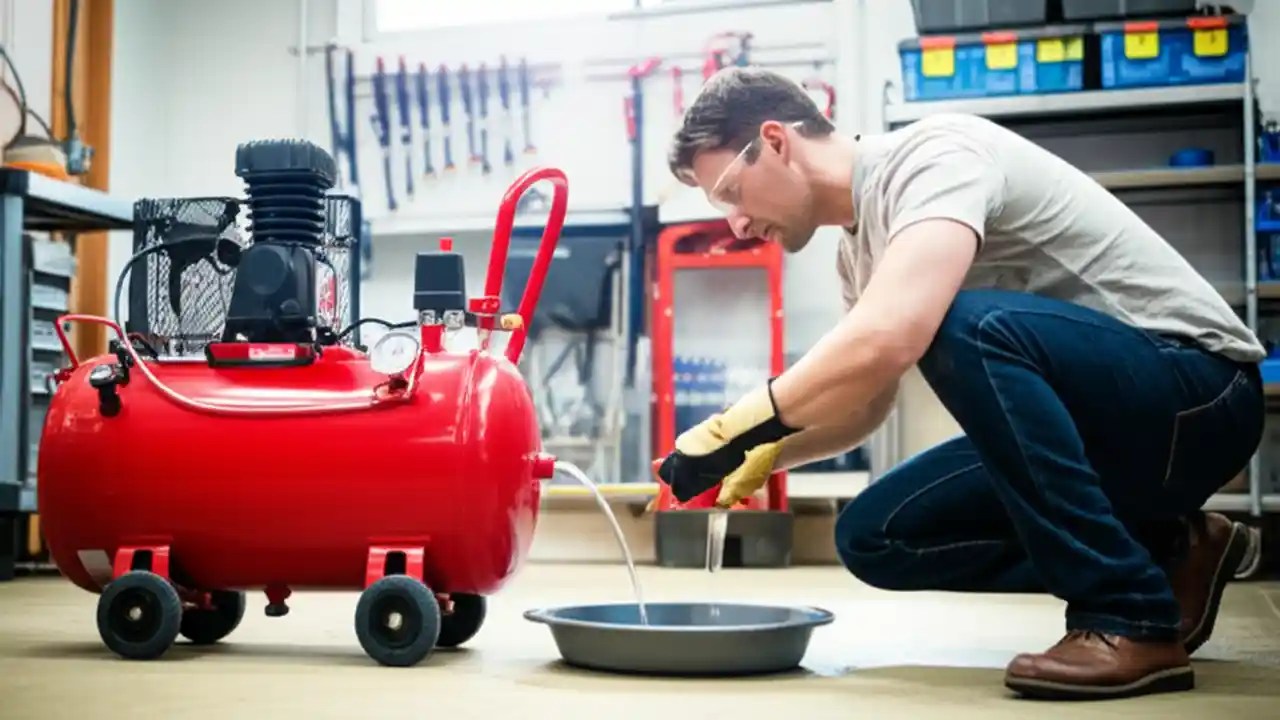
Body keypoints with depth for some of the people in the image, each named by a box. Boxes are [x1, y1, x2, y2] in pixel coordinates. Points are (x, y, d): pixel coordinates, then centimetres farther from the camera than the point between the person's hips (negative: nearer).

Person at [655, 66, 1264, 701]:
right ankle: (1167, 554, 7)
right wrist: (761, 458, 1)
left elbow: (887, 340, -36)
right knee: (873, 537, -1)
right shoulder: (859, 247, 10)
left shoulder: (932, 154, -19)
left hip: (1200, 390, -9)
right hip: (1099, 427, 9)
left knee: (967, 326, -33)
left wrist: (735, 429, -24)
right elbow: (862, 403, 19)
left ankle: (1130, 620, -22)